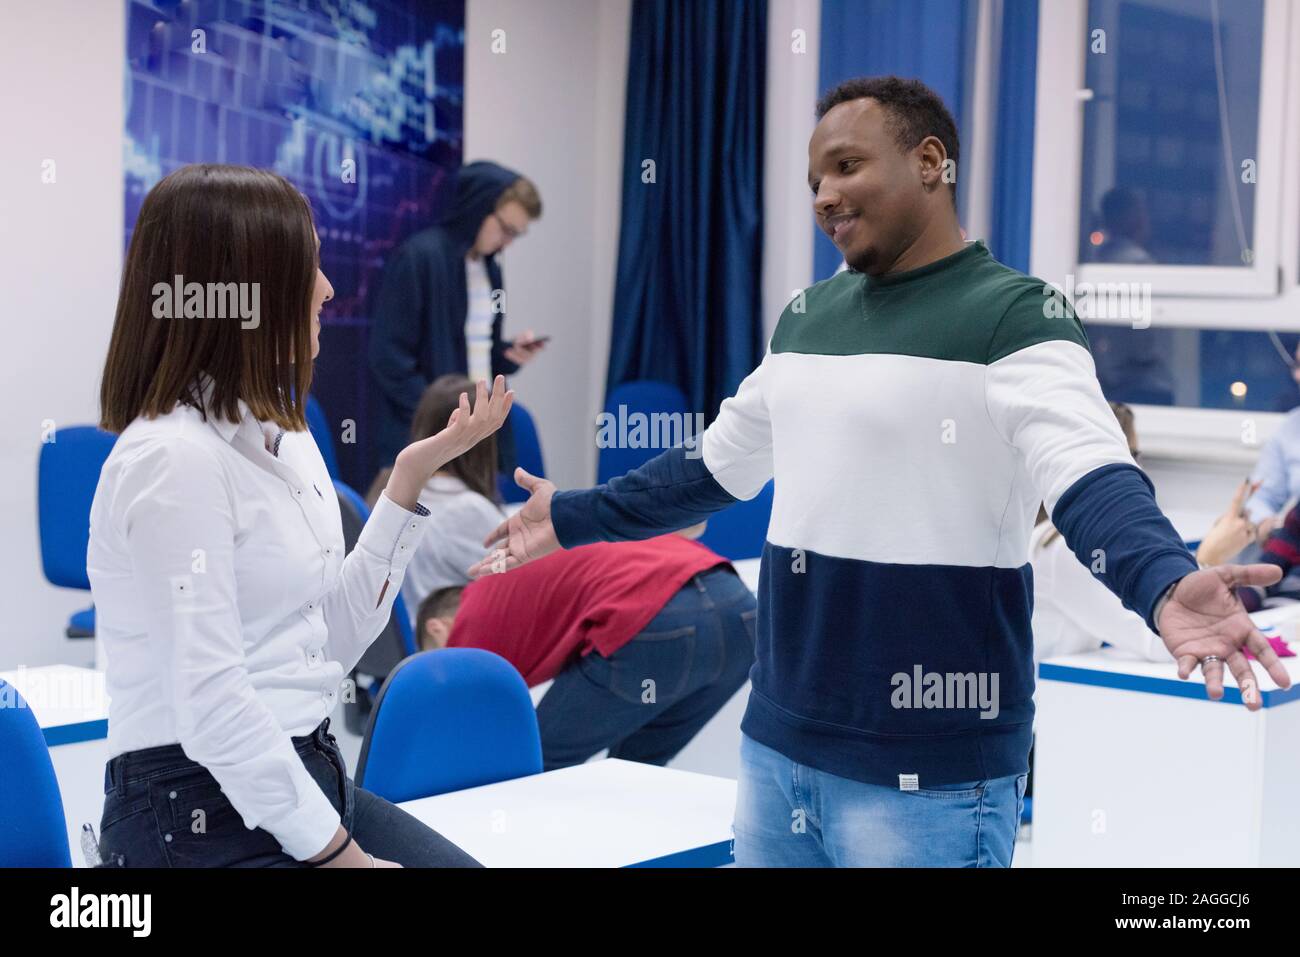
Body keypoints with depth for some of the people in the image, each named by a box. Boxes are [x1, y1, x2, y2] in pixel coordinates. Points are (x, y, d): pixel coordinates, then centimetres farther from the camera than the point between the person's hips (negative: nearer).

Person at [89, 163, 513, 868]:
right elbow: (210, 704, -21)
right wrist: (339, 852, -17)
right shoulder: (174, 460, -16)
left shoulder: (283, 439, 11)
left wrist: (411, 479, 9)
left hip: (304, 774, 9)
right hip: (203, 813, -9)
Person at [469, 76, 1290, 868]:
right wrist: (573, 519, 29)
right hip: (778, 742, 7)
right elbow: (716, 467, 24)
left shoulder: (1014, 314, -10)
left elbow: (1092, 478, -25)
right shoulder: (808, 316, 12)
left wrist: (1167, 585, -44)